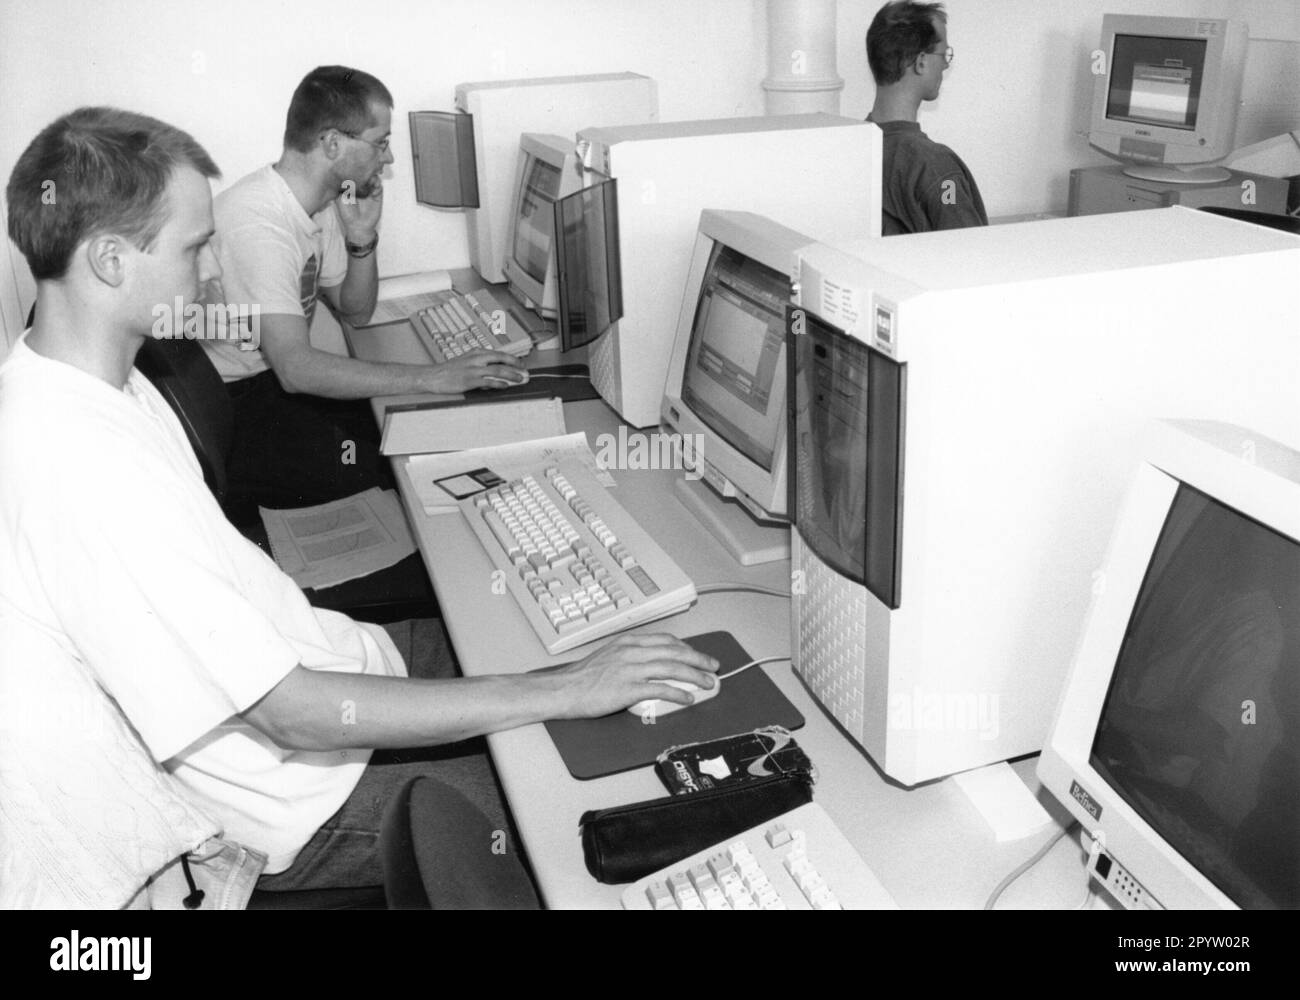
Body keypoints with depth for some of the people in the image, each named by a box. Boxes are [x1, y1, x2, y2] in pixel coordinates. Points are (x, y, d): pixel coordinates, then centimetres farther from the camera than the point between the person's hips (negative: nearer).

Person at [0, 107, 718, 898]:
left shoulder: (107, 383, 1)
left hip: (303, 664, 9)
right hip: (303, 800, -9)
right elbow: (293, 714, -30)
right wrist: (560, 694, -27)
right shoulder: (77, 472, -31)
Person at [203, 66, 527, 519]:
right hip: (231, 405, -9)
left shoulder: (323, 203, 3)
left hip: (275, 381, 9)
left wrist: (363, 238, -7)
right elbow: (295, 368, -35)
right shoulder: (257, 218, -27)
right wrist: (433, 377, -37)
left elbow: (355, 310, 13)